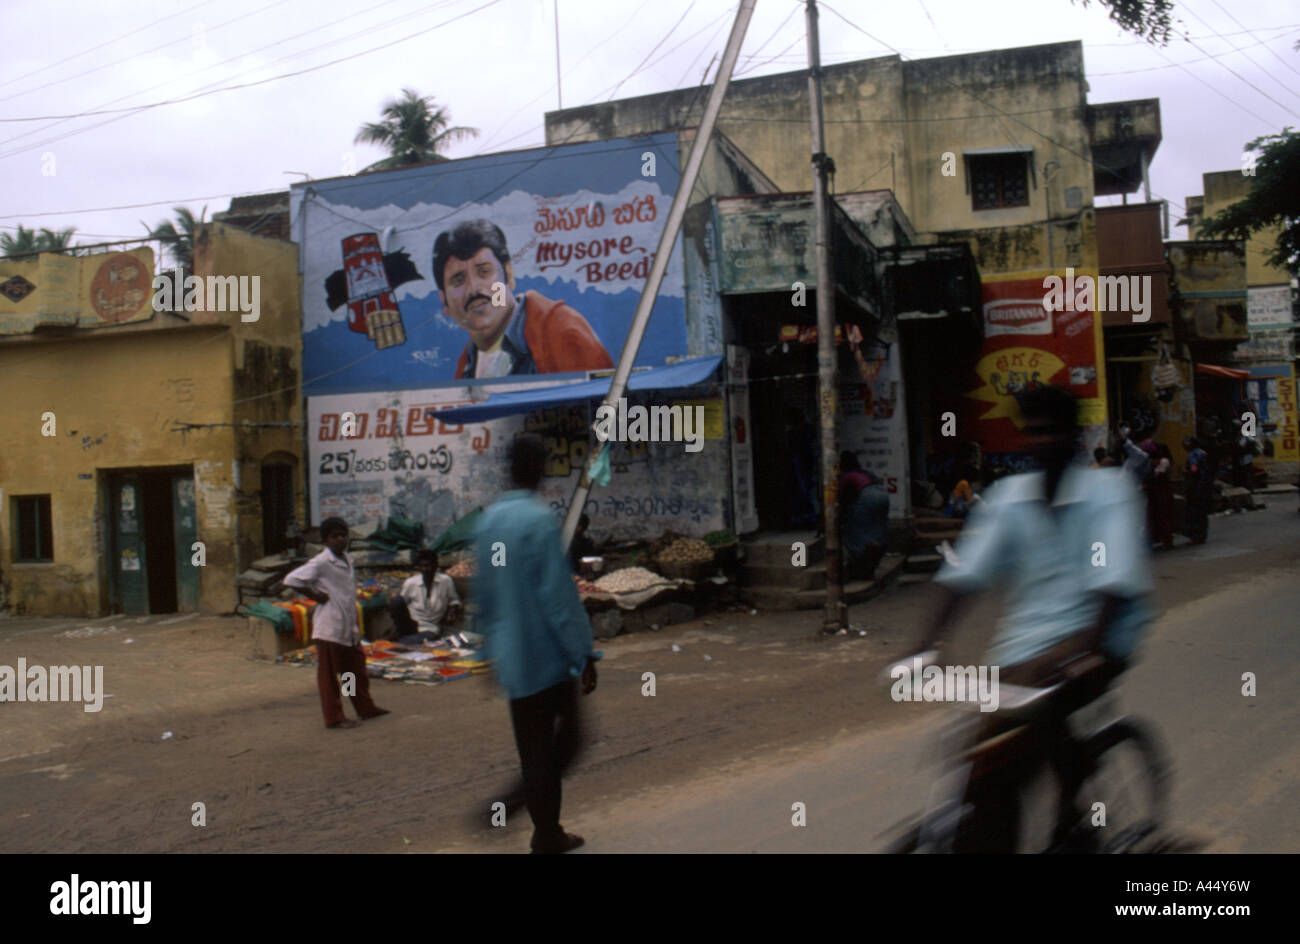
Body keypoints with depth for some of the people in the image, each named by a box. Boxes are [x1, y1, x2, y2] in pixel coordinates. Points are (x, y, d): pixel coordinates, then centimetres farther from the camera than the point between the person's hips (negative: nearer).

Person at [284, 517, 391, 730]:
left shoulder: (348, 560, 12)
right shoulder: (321, 563, -13)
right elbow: (291, 580, -20)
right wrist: (315, 595, -15)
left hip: (349, 626, 8)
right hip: (329, 628, -8)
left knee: (357, 668, 16)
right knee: (329, 674, 2)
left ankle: (365, 708, 28)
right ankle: (334, 717, 9)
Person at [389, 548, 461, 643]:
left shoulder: (446, 581, -3)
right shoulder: (410, 583, -2)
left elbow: (453, 599, 11)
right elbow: (402, 603, 9)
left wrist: (454, 609, -9)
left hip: (430, 628, -2)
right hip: (410, 624, 2)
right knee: (396, 599, -27)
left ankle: (402, 639, -16)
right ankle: (401, 634, -9)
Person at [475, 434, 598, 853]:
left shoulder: (488, 520, 6)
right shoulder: (541, 520, -16)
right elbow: (558, 595, -18)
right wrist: (583, 656, -13)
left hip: (511, 658, 7)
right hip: (547, 656, -7)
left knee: (532, 747, 15)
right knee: (568, 734, 8)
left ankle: (547, 833, 22)